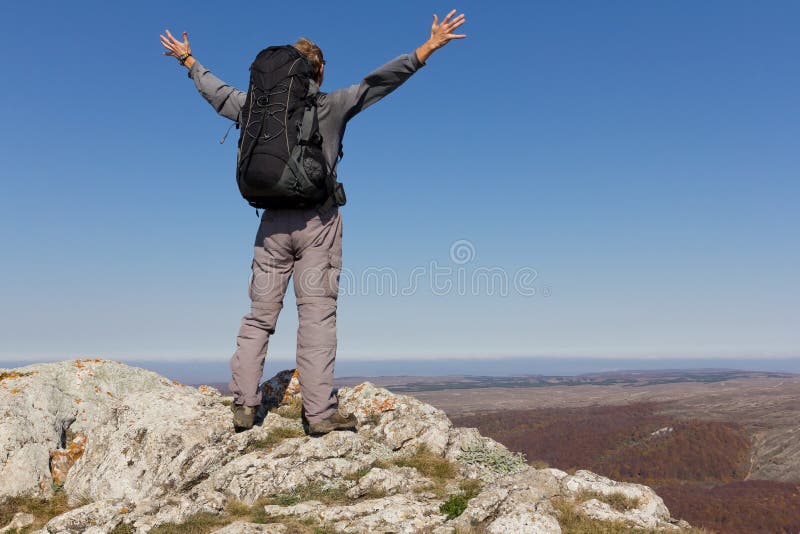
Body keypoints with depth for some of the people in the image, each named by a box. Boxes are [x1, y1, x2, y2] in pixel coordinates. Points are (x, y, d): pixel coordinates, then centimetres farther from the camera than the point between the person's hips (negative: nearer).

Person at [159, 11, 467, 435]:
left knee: (259, 315, 9)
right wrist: (430, 46, 2)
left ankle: (244, 404, 11)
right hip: (317, 221, -3)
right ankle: (320, 412, -5)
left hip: (273, 221, 4)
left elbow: (218, 91, 25)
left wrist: (188, 60, 42)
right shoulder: (334, 106, 1)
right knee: (317, 315, -5)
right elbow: (380, 80, -2)